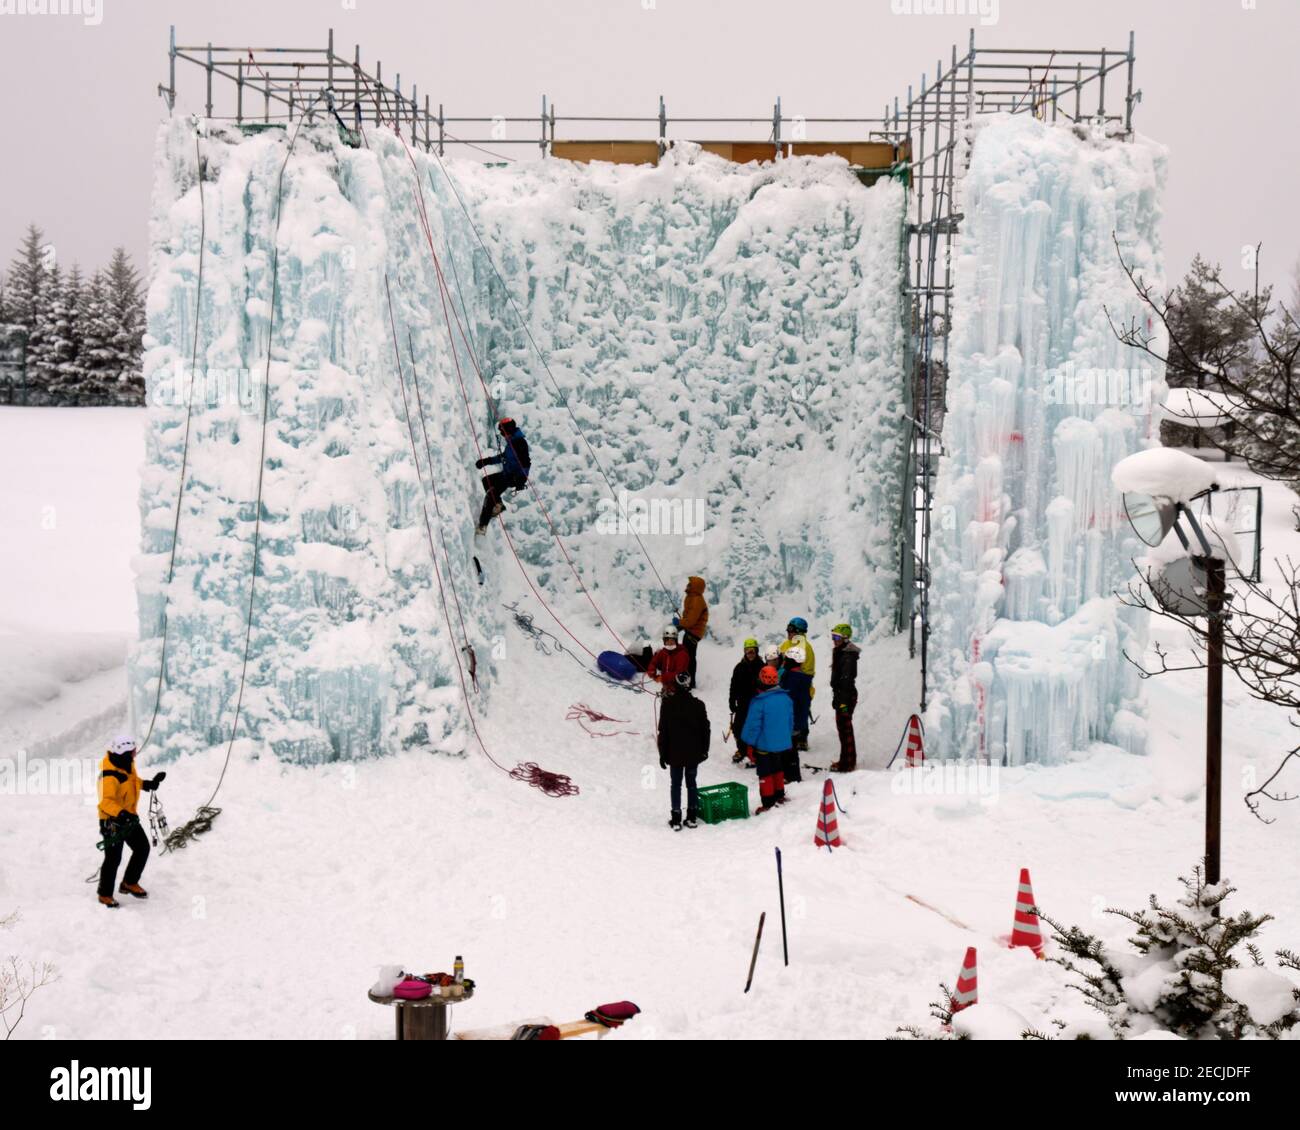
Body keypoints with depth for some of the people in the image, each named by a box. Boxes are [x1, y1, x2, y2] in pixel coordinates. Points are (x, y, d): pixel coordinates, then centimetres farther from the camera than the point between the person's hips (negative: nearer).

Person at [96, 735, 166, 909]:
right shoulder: (110, 776, -31)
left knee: (143, 848, 16)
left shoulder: (127, 764, -2)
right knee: (113, 858, 0)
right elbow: (105, 801, -38)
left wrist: (148, 784, 15)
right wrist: (120, 813, -51)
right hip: (112, 821, -9)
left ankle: (130, 883, 35)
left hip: (129, 817, 9)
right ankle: (105, 894, 19)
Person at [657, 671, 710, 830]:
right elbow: (705, 729, 2)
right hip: (694, 753, 2)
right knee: (691, 783, 12)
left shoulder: (668, 704, -11)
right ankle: (692, 817, 13)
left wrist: (663, 754, 1)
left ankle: (676, 819, 4)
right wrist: (704, 750, 14)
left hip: (675, 753, -2)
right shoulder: (698, 704, -5)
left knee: (676, 784, 5)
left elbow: (663, 732, -7)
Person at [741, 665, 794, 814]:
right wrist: (787, 736, 23)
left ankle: (768, 804, 3)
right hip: (782, 744, 6)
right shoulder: (786, 698, -3)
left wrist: (750, 745, -6)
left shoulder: (759, 702, -22)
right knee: (778, 769, 23)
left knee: (765, 773, 2)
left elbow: (753, 725, -17)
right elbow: (791, 721, 9)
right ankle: (779, 795, 36)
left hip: (764, 745, -6)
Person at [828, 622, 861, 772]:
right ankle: (848, 760, 26)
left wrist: (843, 701, -26)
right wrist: (836, 698, 25)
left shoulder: (848, 656, -18)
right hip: (841, 694, 11)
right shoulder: (839, 653, 15)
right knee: (842, 727, 17)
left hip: (846, 696, -11)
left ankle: (848, 763, -4)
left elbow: (846, 680, -23)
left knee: (845, 728, -7)